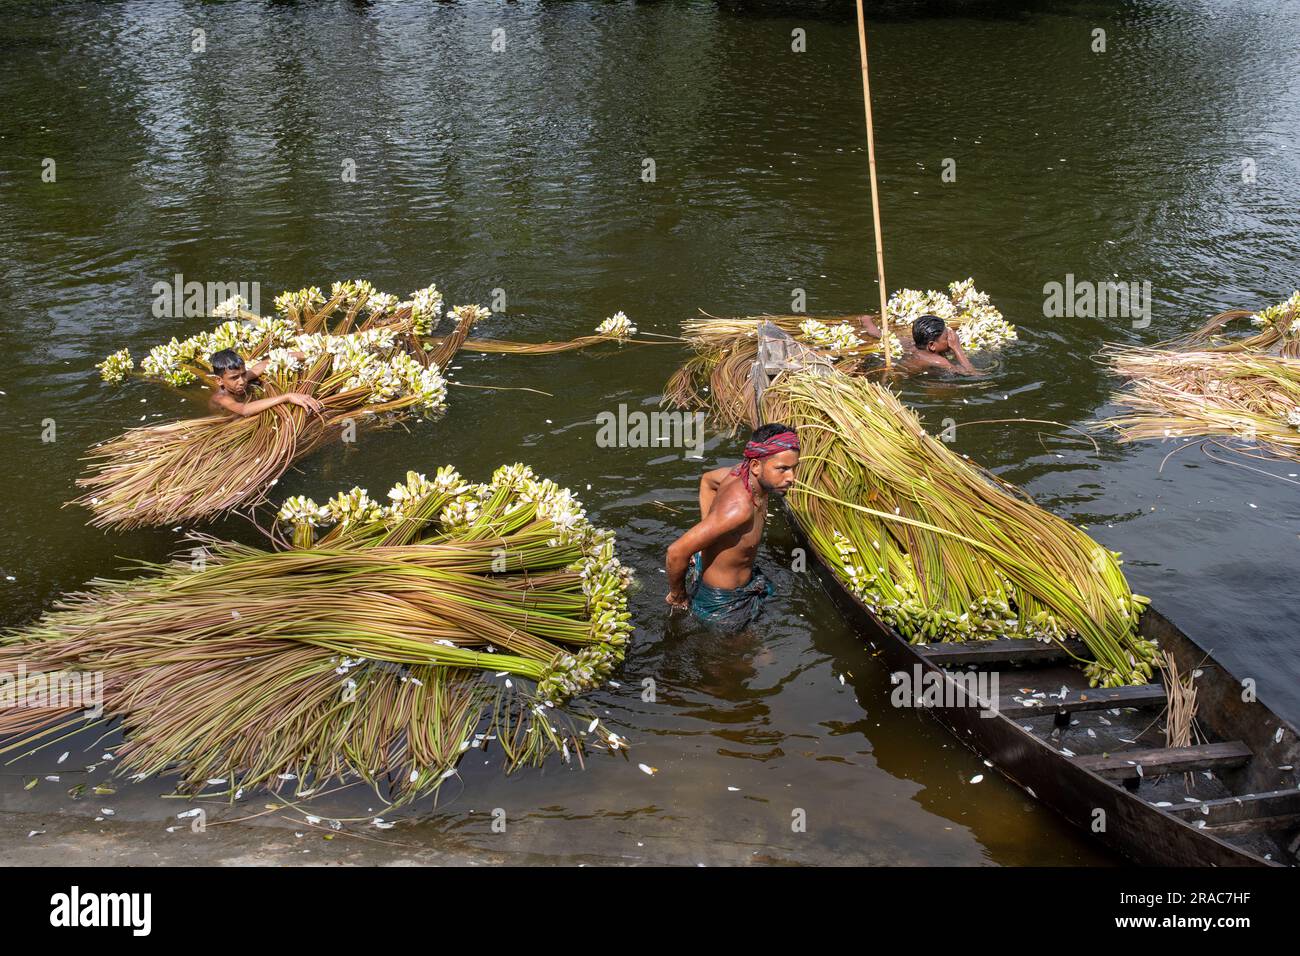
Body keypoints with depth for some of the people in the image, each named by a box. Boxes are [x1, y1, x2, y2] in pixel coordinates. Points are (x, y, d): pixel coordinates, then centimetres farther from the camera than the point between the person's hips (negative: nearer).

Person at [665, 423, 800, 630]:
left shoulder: (746, 472, -15)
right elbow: (677, 552, -41)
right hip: (722, 602, -8)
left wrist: (707, 528, 12)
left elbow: (707, 480, 9)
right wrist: (677, 595, -22)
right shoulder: (739, 508, -42)